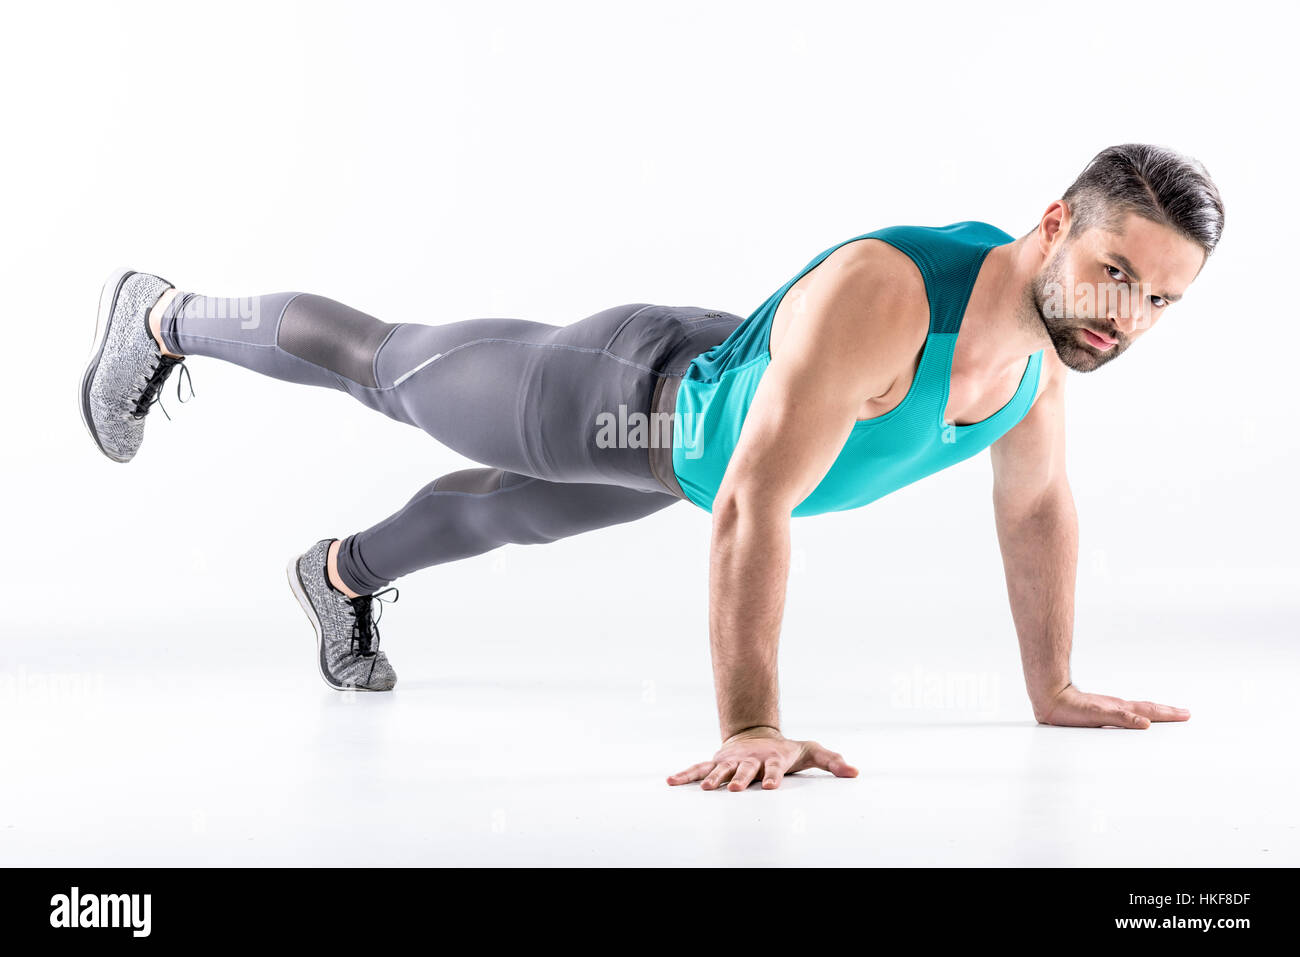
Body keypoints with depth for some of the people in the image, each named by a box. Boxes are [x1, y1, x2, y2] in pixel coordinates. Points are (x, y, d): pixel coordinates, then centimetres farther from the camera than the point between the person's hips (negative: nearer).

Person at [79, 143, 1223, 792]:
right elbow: (752, 511, -48)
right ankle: (163, 319, 46)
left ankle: (344, 574, 62)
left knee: (512, 511, 31)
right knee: (386, 366, 18)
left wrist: (1053, 688, -1)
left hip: (699, 423, 6)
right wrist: (750, 730, -49)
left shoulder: (1055, 320, -19)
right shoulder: (876, 301, -45)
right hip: (626, 397, -6)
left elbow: (1036, 505, -4)